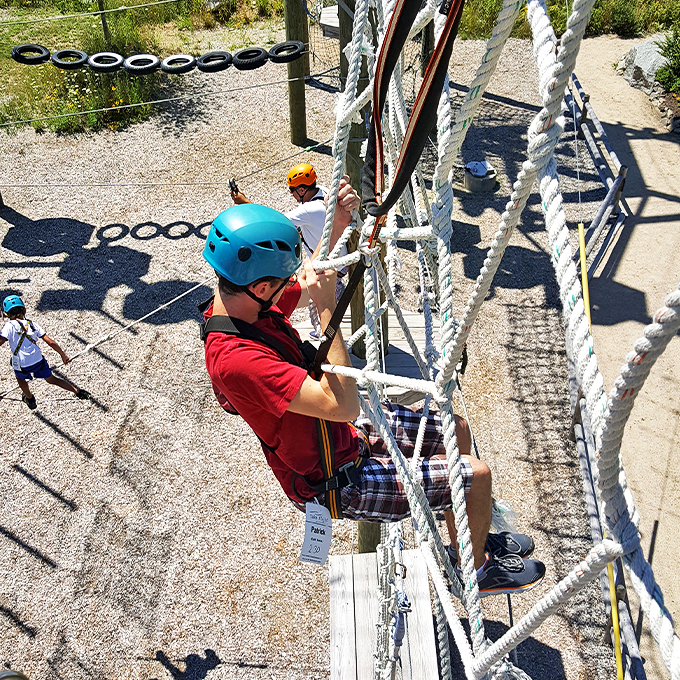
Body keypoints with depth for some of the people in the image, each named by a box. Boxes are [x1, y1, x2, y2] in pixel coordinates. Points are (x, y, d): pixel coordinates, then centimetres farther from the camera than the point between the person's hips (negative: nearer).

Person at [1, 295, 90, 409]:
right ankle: (78, 392, 21)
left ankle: (30, 399, 49)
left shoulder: (9, 326, -7)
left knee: (20, 378, 31)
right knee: (51, 379, 22)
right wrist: (63, 355, 13)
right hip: (39, 361, 3)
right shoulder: (32, 324, 6)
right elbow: (51, 342, 4)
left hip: (22, 366, -3)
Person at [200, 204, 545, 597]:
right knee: (477, 475, -7)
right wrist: (328, 308, -34)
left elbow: (317, 279, 10)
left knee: (457, 431, 16)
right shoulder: (236, 360, -36)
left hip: (347, 433, 9)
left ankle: (470, 541, 39)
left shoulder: (241, 302, -8)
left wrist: (337, 224, -8)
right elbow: (343, 405, -37)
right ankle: (477, 570, 24)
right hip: (336, 483, -9)